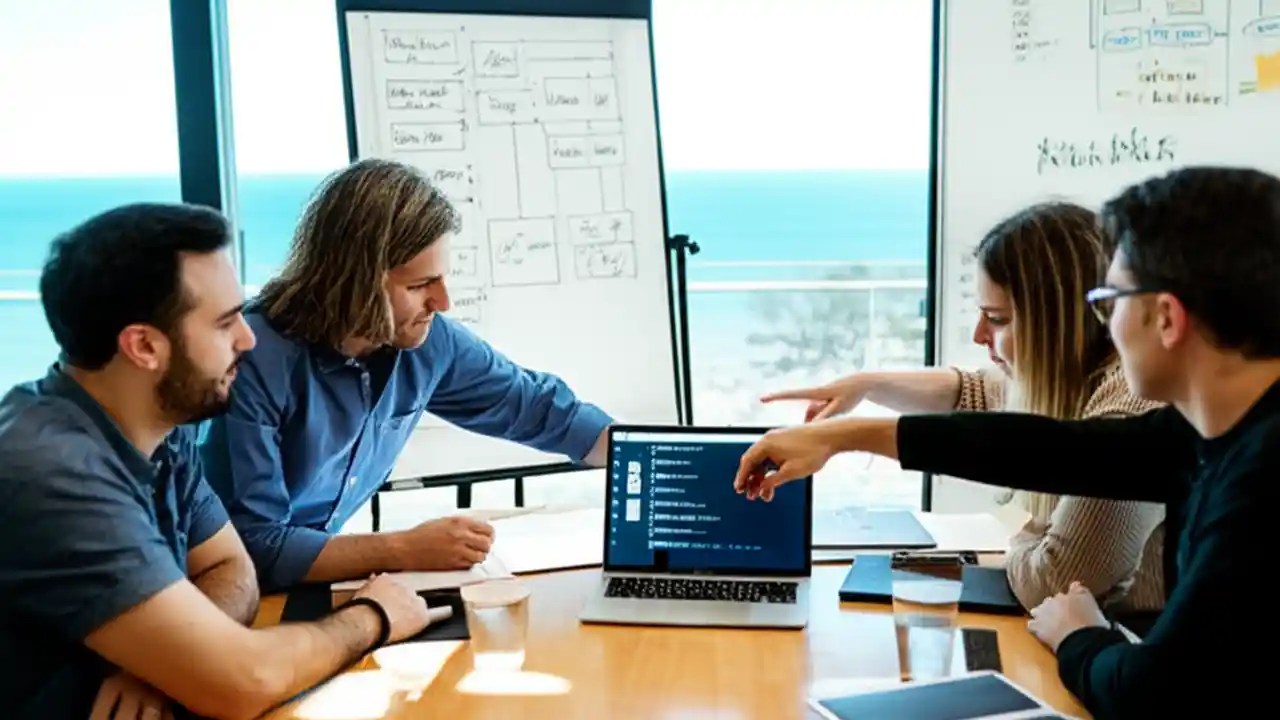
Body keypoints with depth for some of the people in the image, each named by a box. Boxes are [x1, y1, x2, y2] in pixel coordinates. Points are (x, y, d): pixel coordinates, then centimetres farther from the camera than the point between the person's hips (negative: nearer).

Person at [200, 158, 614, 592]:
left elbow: (538, 407, 6)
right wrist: (404, 550, -28)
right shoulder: (256, 360, -26)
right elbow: (253, 546, -28)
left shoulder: (427, 342, -10)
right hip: (240, 592, -5)